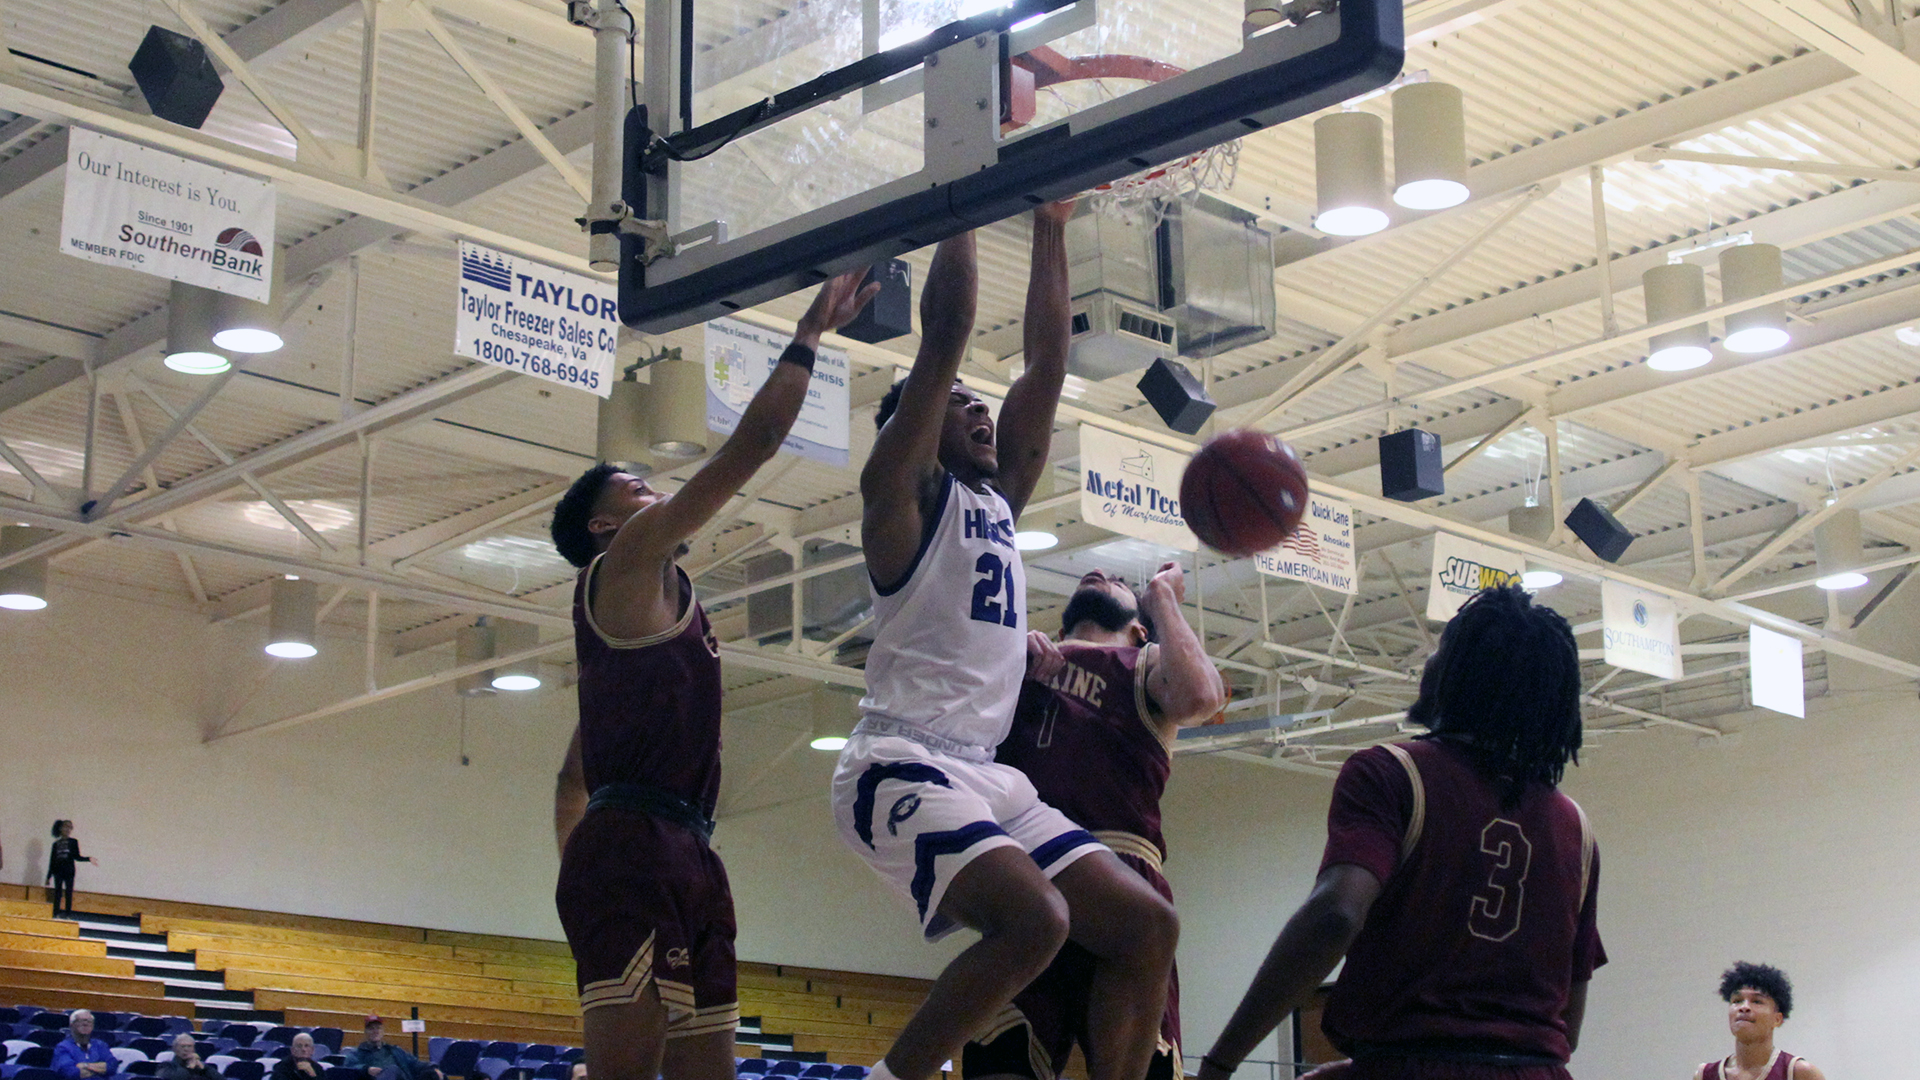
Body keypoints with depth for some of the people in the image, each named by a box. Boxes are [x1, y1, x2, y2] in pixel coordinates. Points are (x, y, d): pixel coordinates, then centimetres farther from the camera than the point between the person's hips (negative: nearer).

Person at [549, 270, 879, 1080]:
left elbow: (574, 774, 31)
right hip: (635, 844, -10)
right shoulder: (630, 566, 4)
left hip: (685, 859, 10)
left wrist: (580, 874, 27)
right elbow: (749, 447, -3)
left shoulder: (635, 606, 30)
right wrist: (809, 336, 3)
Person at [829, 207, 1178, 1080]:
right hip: (901, 766, -8)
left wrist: (1050, 229, 20)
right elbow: (944, 334, -8)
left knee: (1146, 926, -2)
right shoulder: (904, 489, 1)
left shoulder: (999, 500, 21)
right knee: (1034, 917, -29)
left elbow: (1046, 361, 20)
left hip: (985, 774, 9)